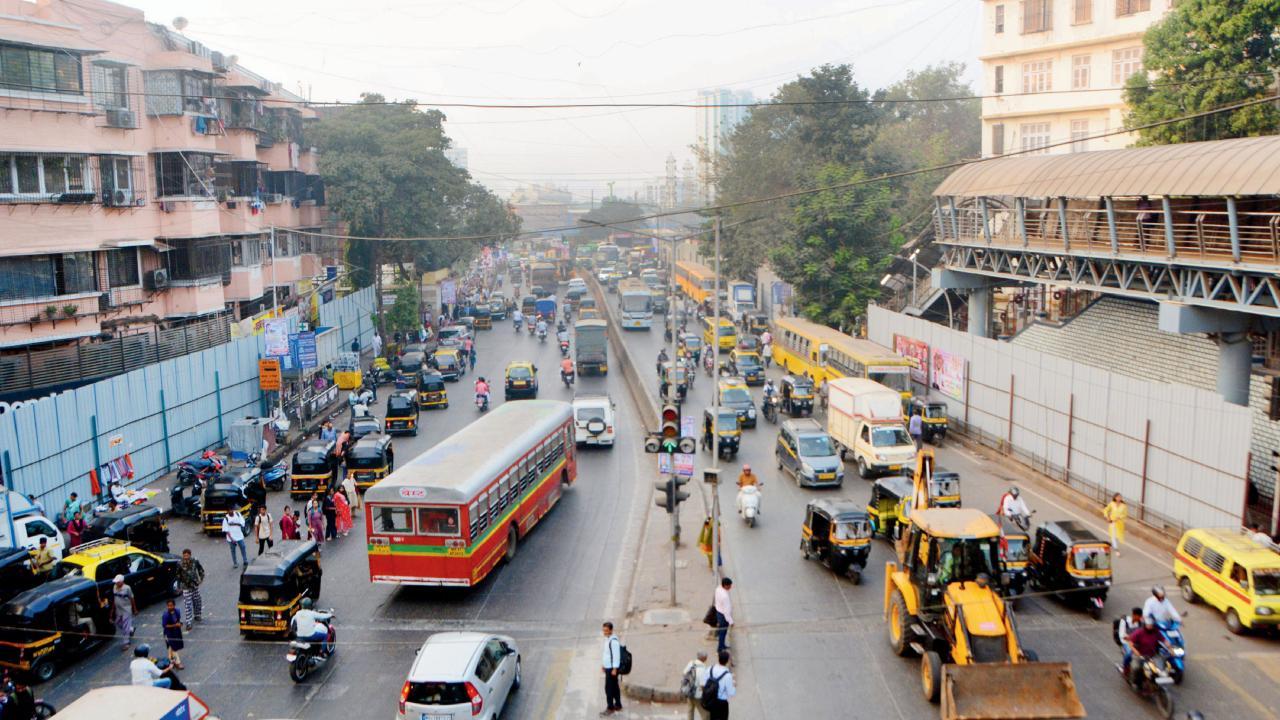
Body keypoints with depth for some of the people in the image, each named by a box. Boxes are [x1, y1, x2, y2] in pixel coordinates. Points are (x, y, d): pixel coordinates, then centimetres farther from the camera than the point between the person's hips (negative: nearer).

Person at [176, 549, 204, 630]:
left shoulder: (195, 561, -8)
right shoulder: (180, 564, -15)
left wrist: (201, 578, 2)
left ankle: (197, 616, 39)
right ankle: (188, 622, -3)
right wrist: (178, 586, -4)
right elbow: (178, 576, -5)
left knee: (197, 601, 16)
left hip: (195, 585, 3)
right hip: (186, 587, -3)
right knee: (187, 605, -6)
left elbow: (200, 569, 9)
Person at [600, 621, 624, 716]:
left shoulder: (614, 641, -23)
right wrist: (603, 665, 20)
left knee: (609, 688, -3)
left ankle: (610, 708, 6)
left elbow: (616, 655, -22)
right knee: (614, 687, 17)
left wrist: (614, 669, -20)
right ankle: (618, 705, 27)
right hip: (608, 667, 9)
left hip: (612, 668, -9)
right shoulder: (607, 639, 8)